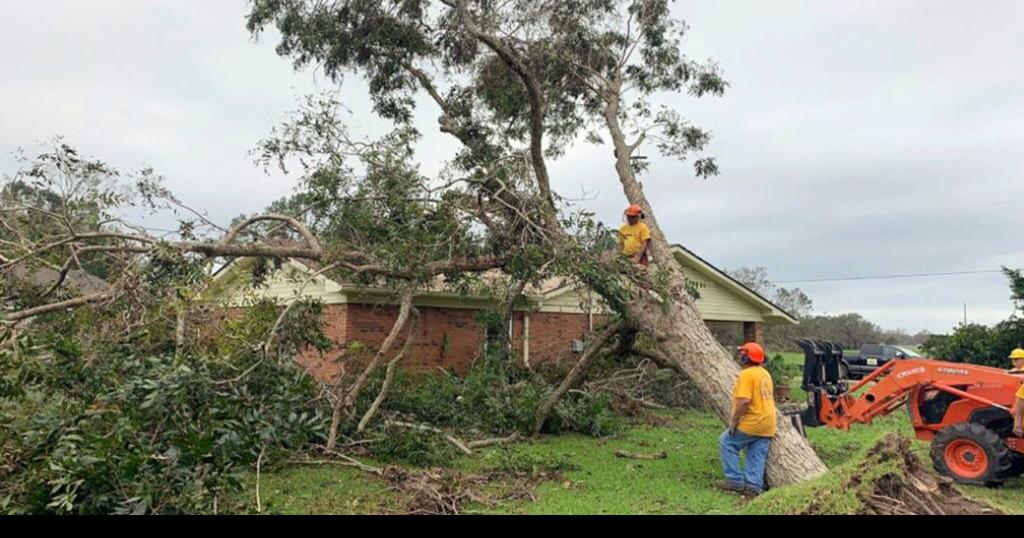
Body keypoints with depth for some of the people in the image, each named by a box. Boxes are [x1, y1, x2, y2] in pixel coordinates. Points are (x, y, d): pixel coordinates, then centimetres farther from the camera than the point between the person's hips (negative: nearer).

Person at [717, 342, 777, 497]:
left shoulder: (746, 374, -16)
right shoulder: (765, 373, 13)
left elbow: (744, 401, -24)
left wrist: (734, 420, -17)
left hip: (752, 423, -9)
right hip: (767, 424, 9)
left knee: (726, 442, 4)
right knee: (757, 455, 9)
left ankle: (735, 480, 3)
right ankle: (753, 485, 5)